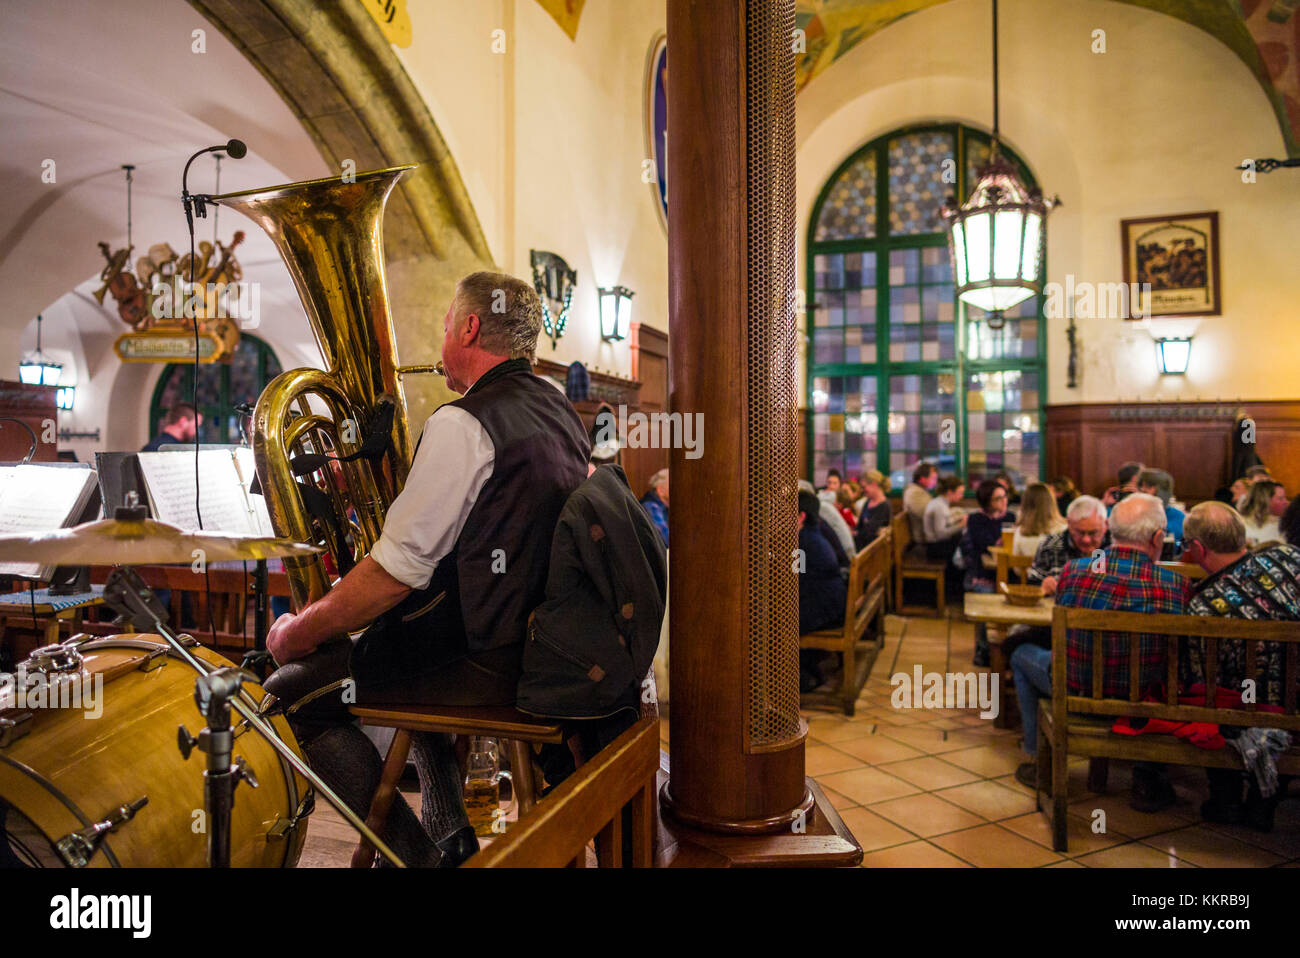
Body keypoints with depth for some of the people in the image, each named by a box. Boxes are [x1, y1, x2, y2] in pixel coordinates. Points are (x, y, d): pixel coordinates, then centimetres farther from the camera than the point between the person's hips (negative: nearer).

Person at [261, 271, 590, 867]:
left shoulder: (464, 423, -18)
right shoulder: (560, 411, 10)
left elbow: (397, 571, -20)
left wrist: (300, 631, -5)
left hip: (490, 662, -9)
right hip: (545, 641, 9)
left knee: (293, 688, 2)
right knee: (411, 646, 31)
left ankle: (410, 852, 4)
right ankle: (450, 836, 30)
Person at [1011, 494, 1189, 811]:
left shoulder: (1073, 570, -14)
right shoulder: (1176, 583, -16)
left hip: (1074, 693, 0)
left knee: (1022, 655, 29)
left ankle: (1041, 762, 34)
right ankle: (1147, 779, 30)